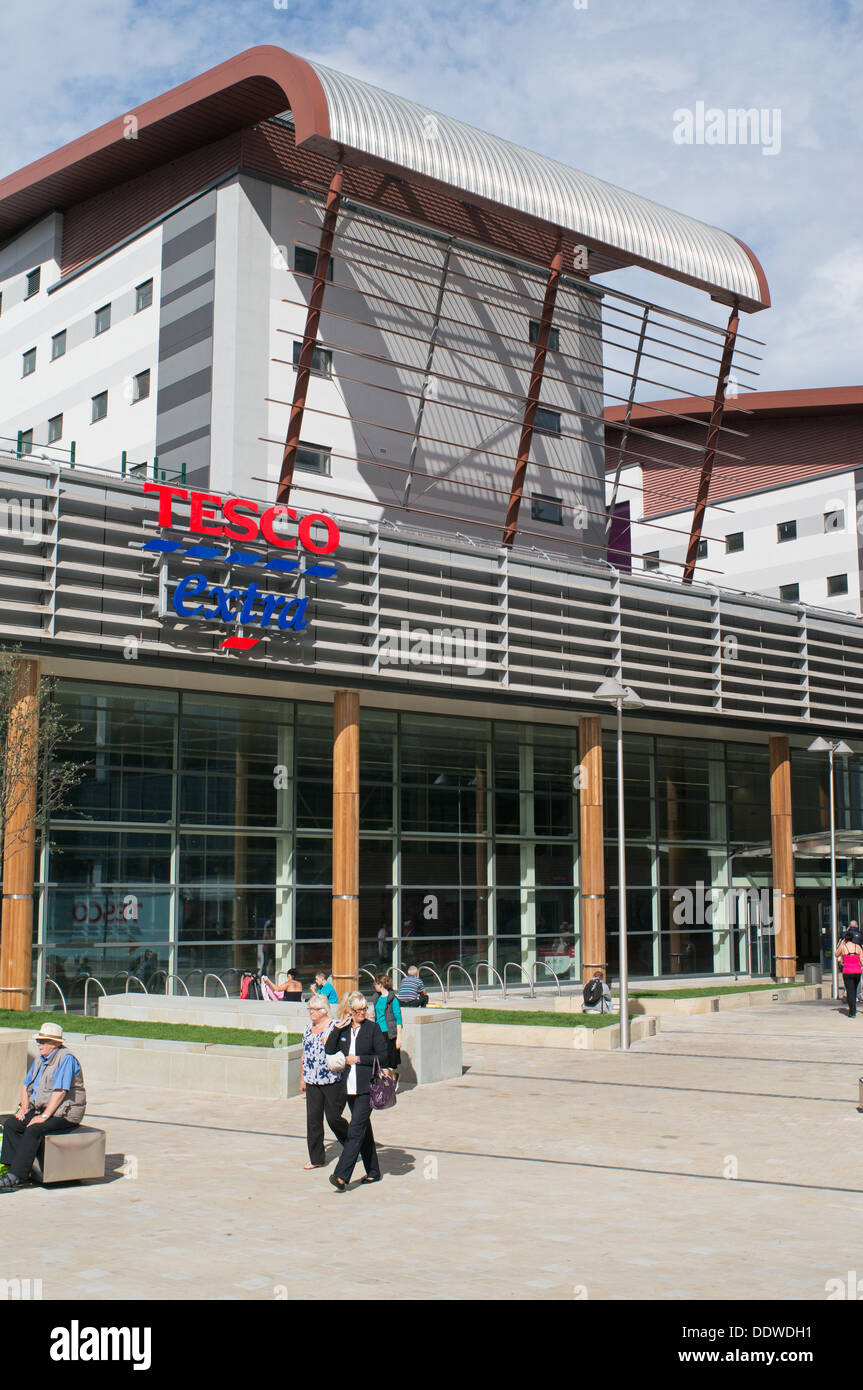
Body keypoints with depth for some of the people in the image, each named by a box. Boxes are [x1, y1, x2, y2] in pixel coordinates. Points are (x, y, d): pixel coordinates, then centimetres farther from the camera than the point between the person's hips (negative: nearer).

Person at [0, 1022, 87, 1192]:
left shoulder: (66, 1058, -16)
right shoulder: (41, 1059, 13)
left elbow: (60, 1091, -23)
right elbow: (27, 1084, 22)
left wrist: (44, 1116, -24)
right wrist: (24, 1107, 5)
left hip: (65, 1114, -9)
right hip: (41, 1110, 9)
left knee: (33, 1130, -29)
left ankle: (16, 1176, -27)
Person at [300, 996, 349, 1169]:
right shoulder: (309, 1028, 12)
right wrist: (302, 1078, 19)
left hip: (333, 1081, -6)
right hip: (312, 1082, 6)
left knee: (333, 1117, -3)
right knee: (313, 1119, 3)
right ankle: (316, 1158, 10)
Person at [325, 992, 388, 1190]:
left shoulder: (372, 1028, -4)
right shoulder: (343, 1029, 9)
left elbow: (383, 1057, -6)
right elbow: (329, 1050, -1)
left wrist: (359, 1059, -11)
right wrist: (337, 1028, -7)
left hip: (367, 1086, -5)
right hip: (350, 1087, 5)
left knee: (356, 1130, -11)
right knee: (364, 1129, 14)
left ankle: (342, 1175, -17)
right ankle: (373, 1172, 25)